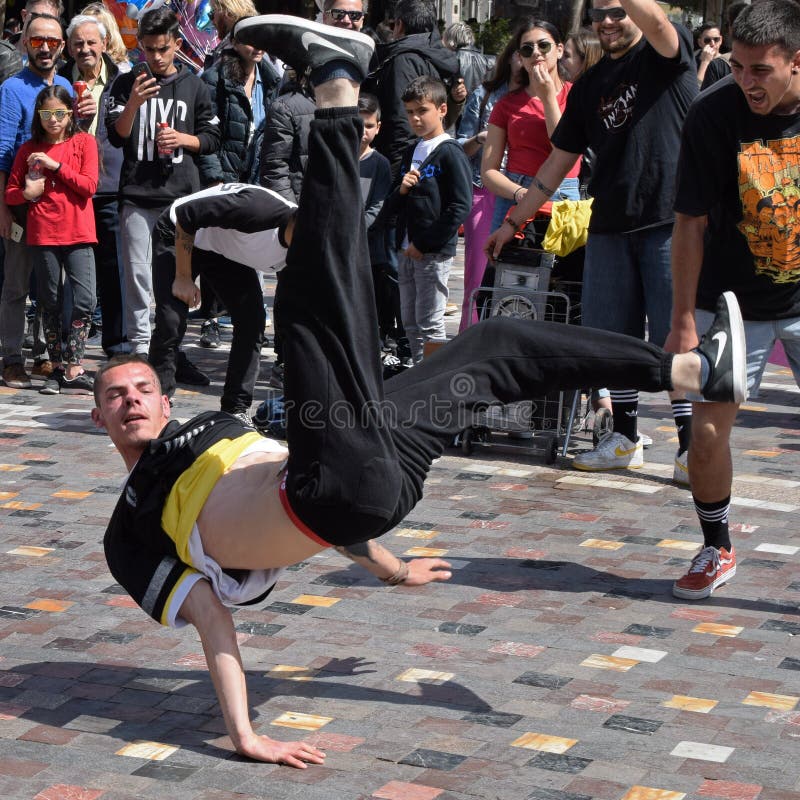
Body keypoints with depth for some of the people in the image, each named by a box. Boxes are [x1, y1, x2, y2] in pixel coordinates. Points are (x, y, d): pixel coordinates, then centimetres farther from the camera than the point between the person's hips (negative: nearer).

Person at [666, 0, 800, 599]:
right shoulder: (714, 115, -15)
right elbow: (692, 222, -9)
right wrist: (684, 320, -10)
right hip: (735, 303, -1)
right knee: (707, 433, -4)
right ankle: (717, 550, 19)